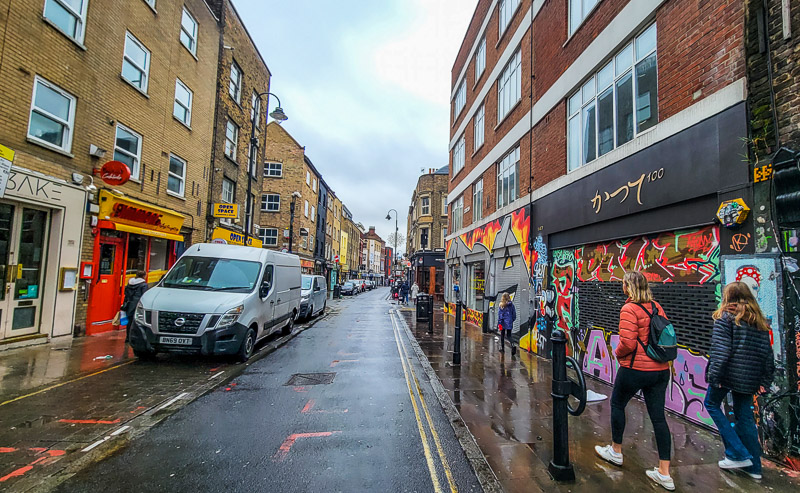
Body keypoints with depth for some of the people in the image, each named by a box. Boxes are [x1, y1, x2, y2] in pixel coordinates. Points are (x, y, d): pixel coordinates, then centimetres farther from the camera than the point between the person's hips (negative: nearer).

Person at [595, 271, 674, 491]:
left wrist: (618, 353, -3)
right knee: (658, 416, 11)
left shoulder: (629, 309, -17)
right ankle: (664, 474, 18)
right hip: (661, 370, 7)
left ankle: (616, 451, 32)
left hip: (635, 369, -7)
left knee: (617, 404, 16)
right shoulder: (656, 307, 6)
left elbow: (627, 342, -22)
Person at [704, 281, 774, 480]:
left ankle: (738, 454, 8)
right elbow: (767, 353, 11)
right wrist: (764, 381, 15)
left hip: (729, 373, -7)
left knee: (712, 404, 12)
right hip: (749, 378, 7)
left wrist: (714, 376, -12)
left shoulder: (725, 318, -9)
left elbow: (720, 351, -16)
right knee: (744, 416, 15)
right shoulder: (760, 322, 11)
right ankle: (753, 466, 23)